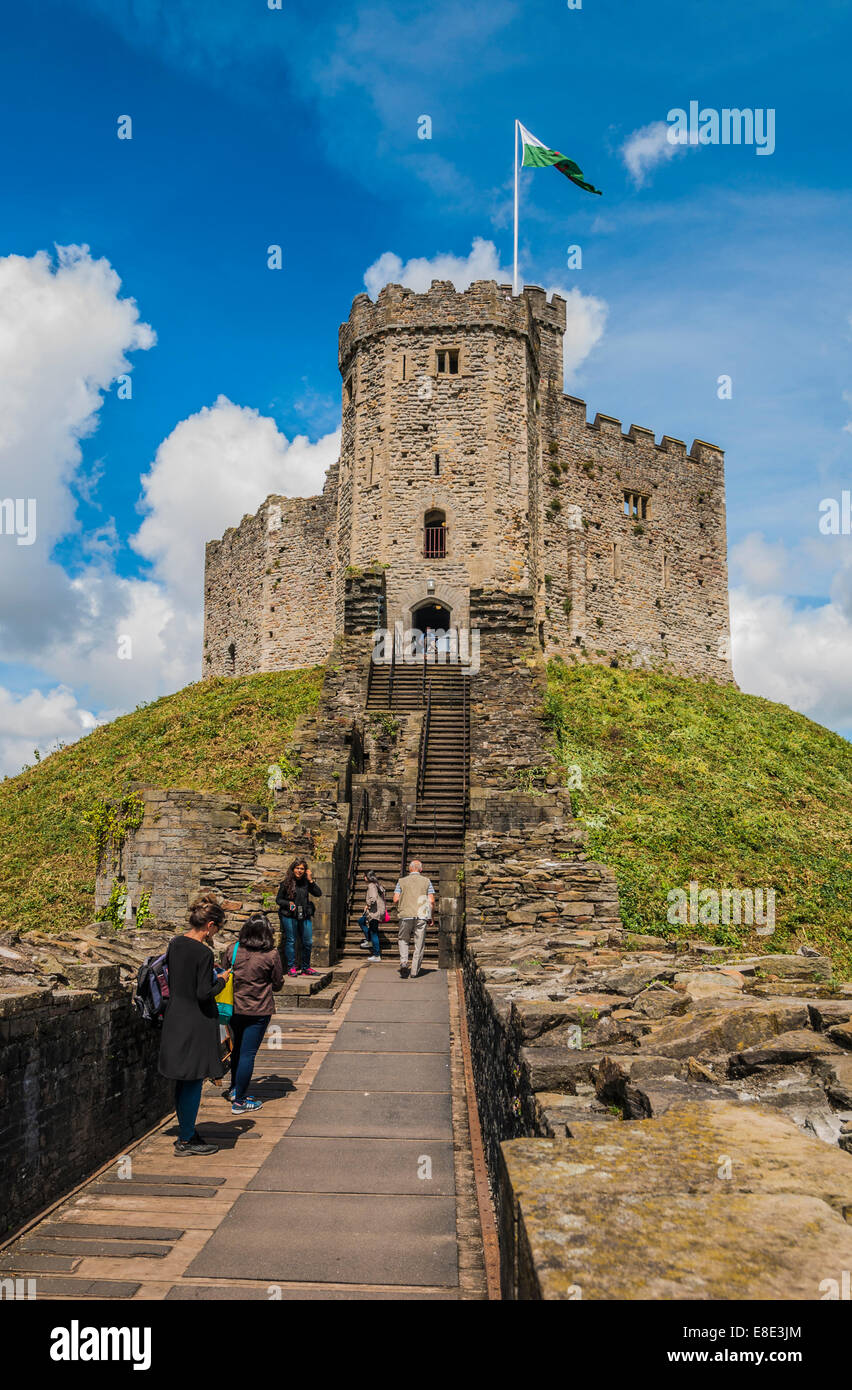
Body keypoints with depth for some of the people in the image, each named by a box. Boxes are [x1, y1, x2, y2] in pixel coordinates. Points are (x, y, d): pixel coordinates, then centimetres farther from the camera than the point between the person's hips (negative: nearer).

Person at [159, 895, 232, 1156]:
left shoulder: (175, 944, 3)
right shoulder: (204, 953, -21)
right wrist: (221, 980, -4)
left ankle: (186, 1132, 29)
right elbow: (204, 993, -22)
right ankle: (186, 1140, 12)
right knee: (193, 1081, 3)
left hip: (175, 1019, 8)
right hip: (197, 1023, -8)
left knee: (183, 1081, 17)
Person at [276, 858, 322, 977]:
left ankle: (306, 968, 18)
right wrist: (288, 903, -13)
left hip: (304, 916, 3)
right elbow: (278, 899, 4)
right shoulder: (287, 883, -1)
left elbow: (318, 893, 0)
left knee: (308, 942, 5)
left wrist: (311, 880, -7)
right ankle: (291, 967, 10)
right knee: (291, 941, -1)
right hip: (289, 916, -3)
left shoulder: (306, 882, 8)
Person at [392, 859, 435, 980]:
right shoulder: (426, 881, 7)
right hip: (421, 916, 0)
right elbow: (431, 901, 1)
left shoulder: (402, 881, 6)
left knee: (404, 940, 16)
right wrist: (430, 916, 12)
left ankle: (403, 962, -6)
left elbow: (395, 899, -2)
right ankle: (415, 972, 6)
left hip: (406, 915, 0)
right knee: (419, 944, 7)